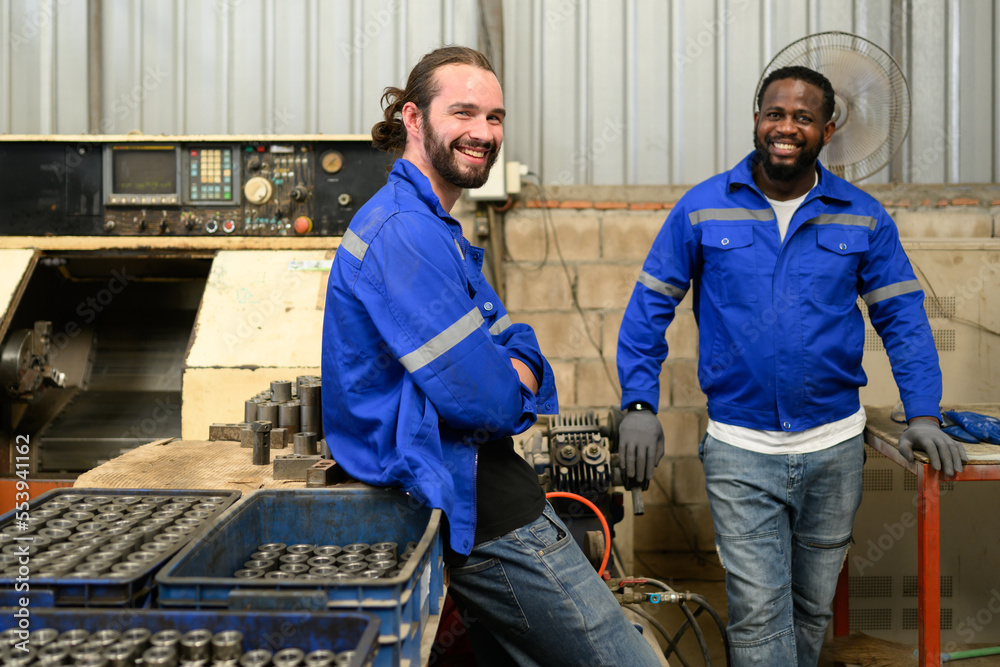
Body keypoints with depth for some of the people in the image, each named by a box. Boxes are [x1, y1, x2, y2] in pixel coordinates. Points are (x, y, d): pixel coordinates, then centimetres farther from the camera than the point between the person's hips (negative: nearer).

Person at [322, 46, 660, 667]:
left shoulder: (434, 229, 16)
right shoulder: (402, 231, -19)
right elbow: (480, 398, -24)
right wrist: (513, 383, -2)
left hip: (489, 493, 11)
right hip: (489, 520, -11)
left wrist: (512, 372, -10)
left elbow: (519, 346, 13)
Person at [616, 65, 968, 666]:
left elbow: (903, 317, 6)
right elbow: (651, 304, 2)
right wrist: (639, 402, -6)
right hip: (739, 449, -2)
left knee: (813, 606, 18)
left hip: (835, 446, 3)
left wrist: (924, 415, -6)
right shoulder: (703, 209, -2)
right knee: (759, 613, -6)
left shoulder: (863, 217, 2)